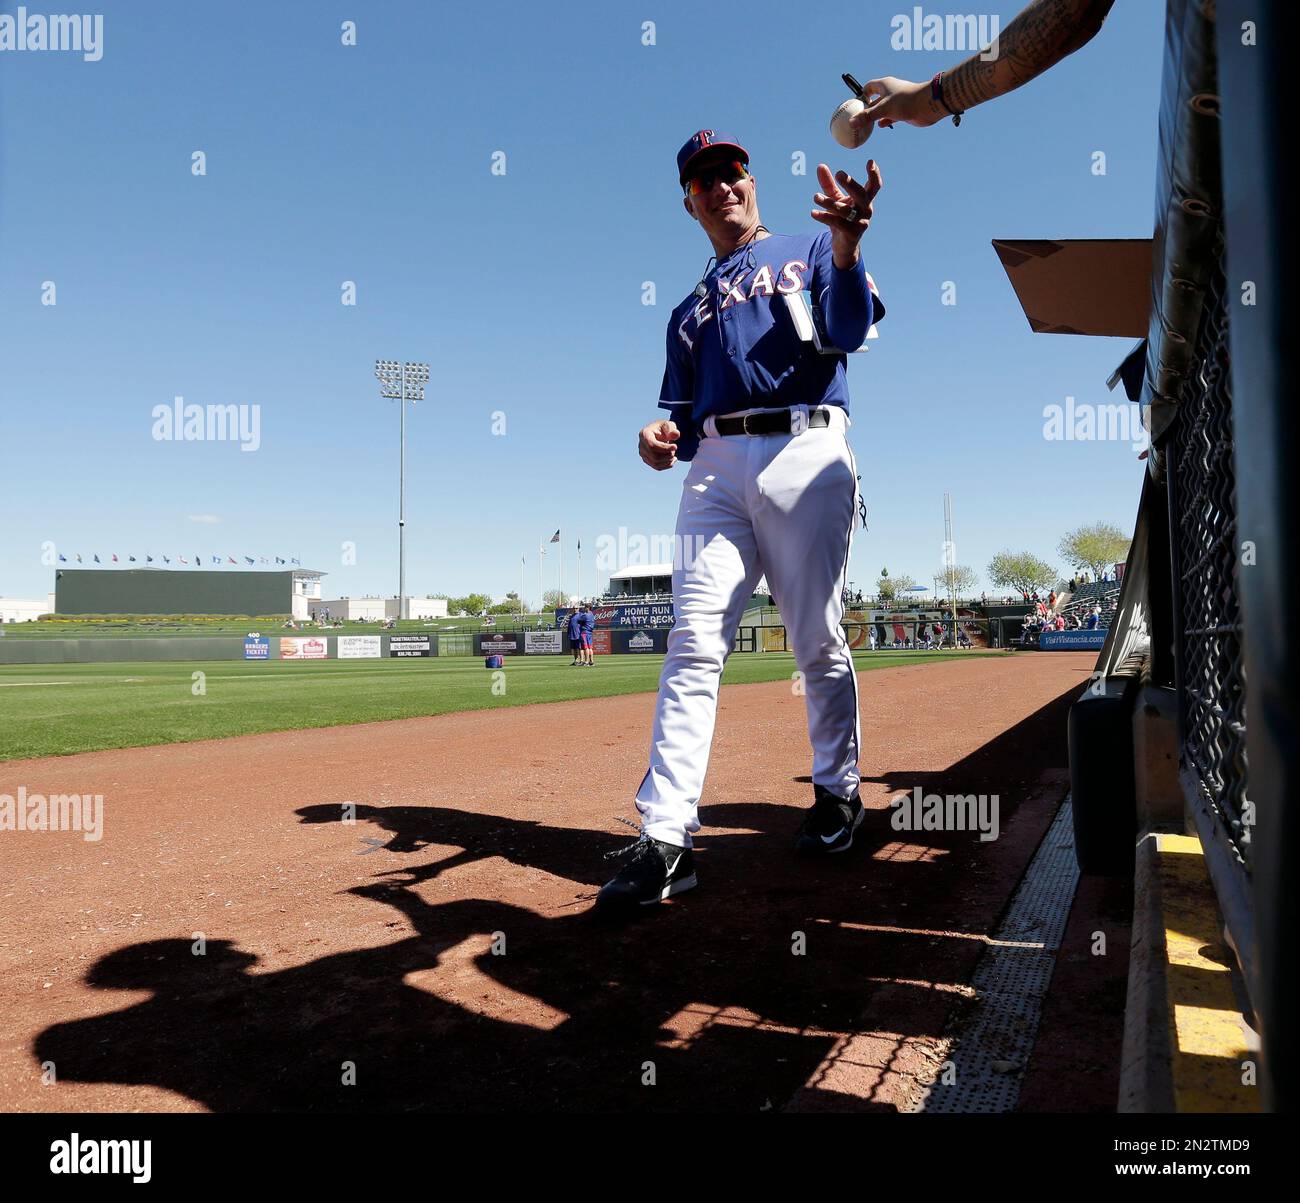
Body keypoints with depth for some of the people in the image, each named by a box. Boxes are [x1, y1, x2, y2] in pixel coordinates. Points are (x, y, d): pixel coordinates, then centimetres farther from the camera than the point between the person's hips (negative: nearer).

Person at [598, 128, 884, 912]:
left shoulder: (810, 254, 16)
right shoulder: (690, 310, 28)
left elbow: (852, 328, -5)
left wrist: (846, 246, -25)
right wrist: (662, 437, -2)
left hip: (804, 456, -2)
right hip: (716, 467, 3)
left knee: (819, 643, 1)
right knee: (694, 643, -10)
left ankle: (839, 792, 21)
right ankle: (666, 839, -13)